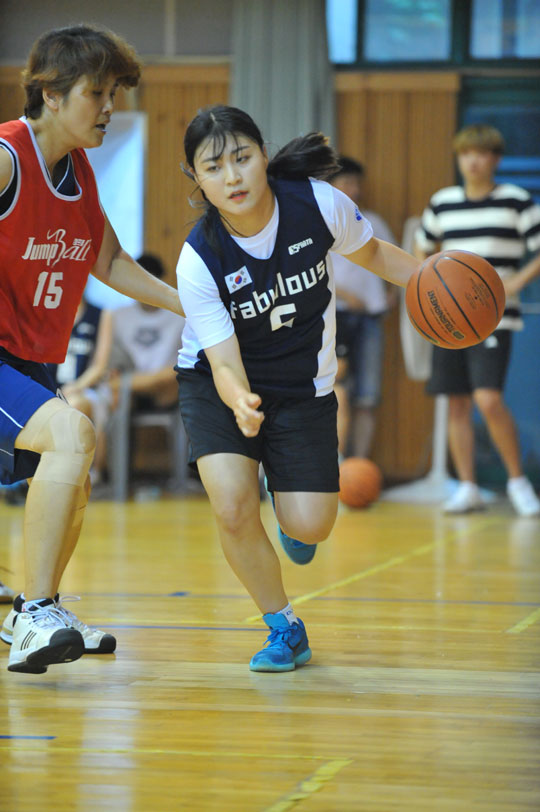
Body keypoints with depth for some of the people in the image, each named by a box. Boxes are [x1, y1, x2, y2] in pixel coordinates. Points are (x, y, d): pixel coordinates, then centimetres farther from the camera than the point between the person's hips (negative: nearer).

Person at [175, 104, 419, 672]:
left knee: (310, 529, -8)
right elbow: (225, 364, -25)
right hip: (219, 386, -2)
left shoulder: (317, 202, -21)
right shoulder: (199, 260, -26)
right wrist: (240, 402, -48)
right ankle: (284, 630, 2)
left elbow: (370, 253, 2)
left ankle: (286, 504, 33)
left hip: (304, 387, 2)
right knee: (232, 508, -24)